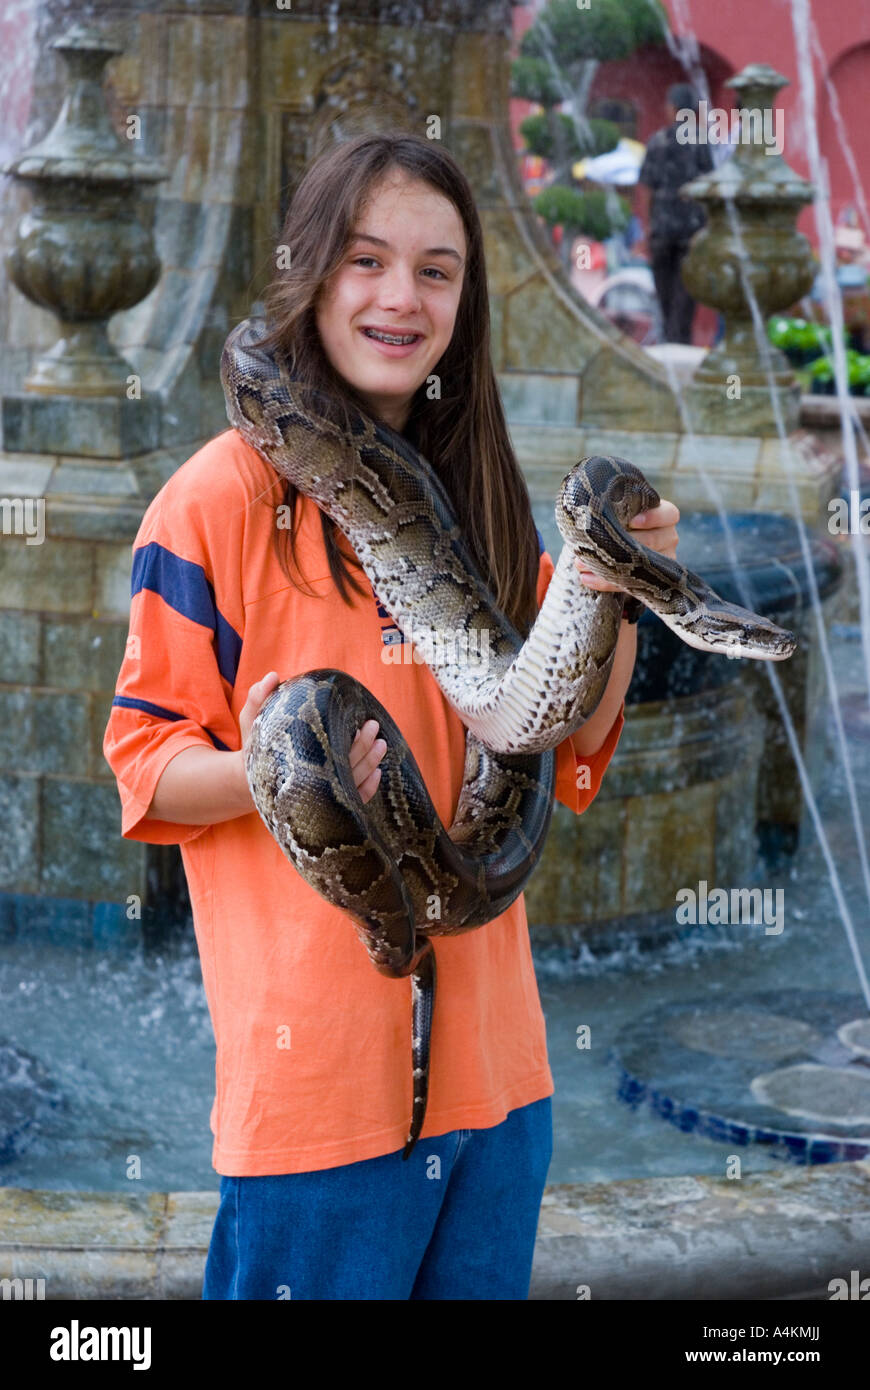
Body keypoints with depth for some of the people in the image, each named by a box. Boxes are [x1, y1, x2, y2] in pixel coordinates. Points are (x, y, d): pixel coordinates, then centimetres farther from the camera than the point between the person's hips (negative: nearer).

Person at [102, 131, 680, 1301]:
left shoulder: (482, 502, 10)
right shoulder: (225, 496, -8)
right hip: (314, 1063, -6)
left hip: (491, 1059, 6)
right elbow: (147, 766, -7)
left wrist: (614, 596, -6)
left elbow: (569, 753, 10)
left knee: (481, 1279, 16)